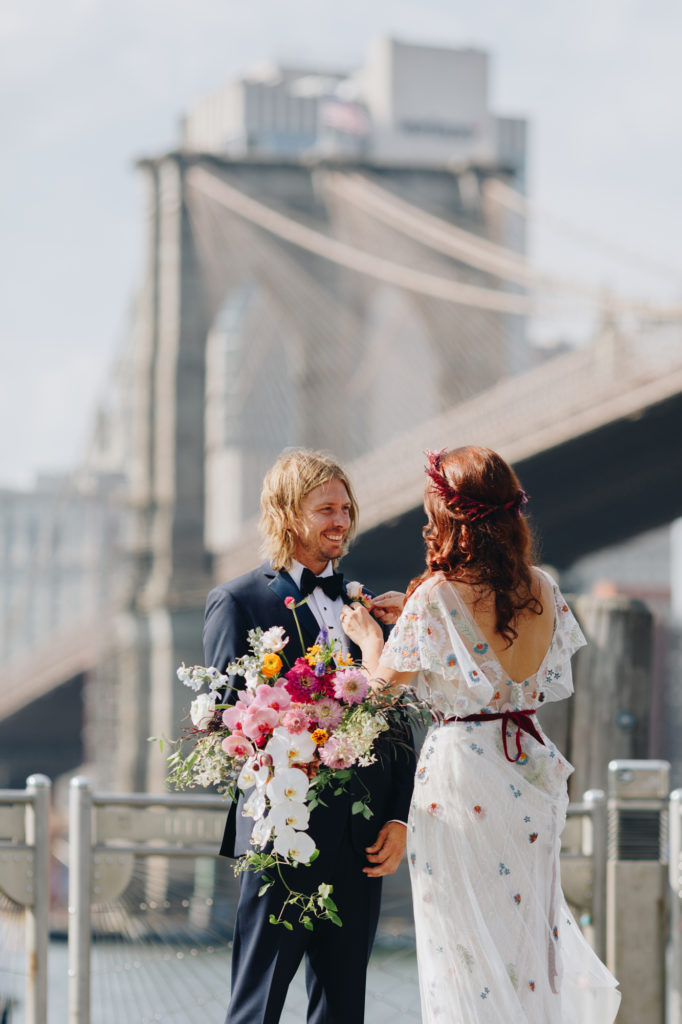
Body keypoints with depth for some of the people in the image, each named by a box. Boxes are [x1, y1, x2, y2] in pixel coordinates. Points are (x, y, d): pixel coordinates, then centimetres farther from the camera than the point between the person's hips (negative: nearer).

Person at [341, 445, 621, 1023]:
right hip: (528, 773, 5)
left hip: (461, 769, -5)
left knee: (469, 946, 3)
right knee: (526, 922, 16)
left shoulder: (436, 597, -16)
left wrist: (368, 634, 16)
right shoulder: (543, 590, 1)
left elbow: (388, 680, -5)